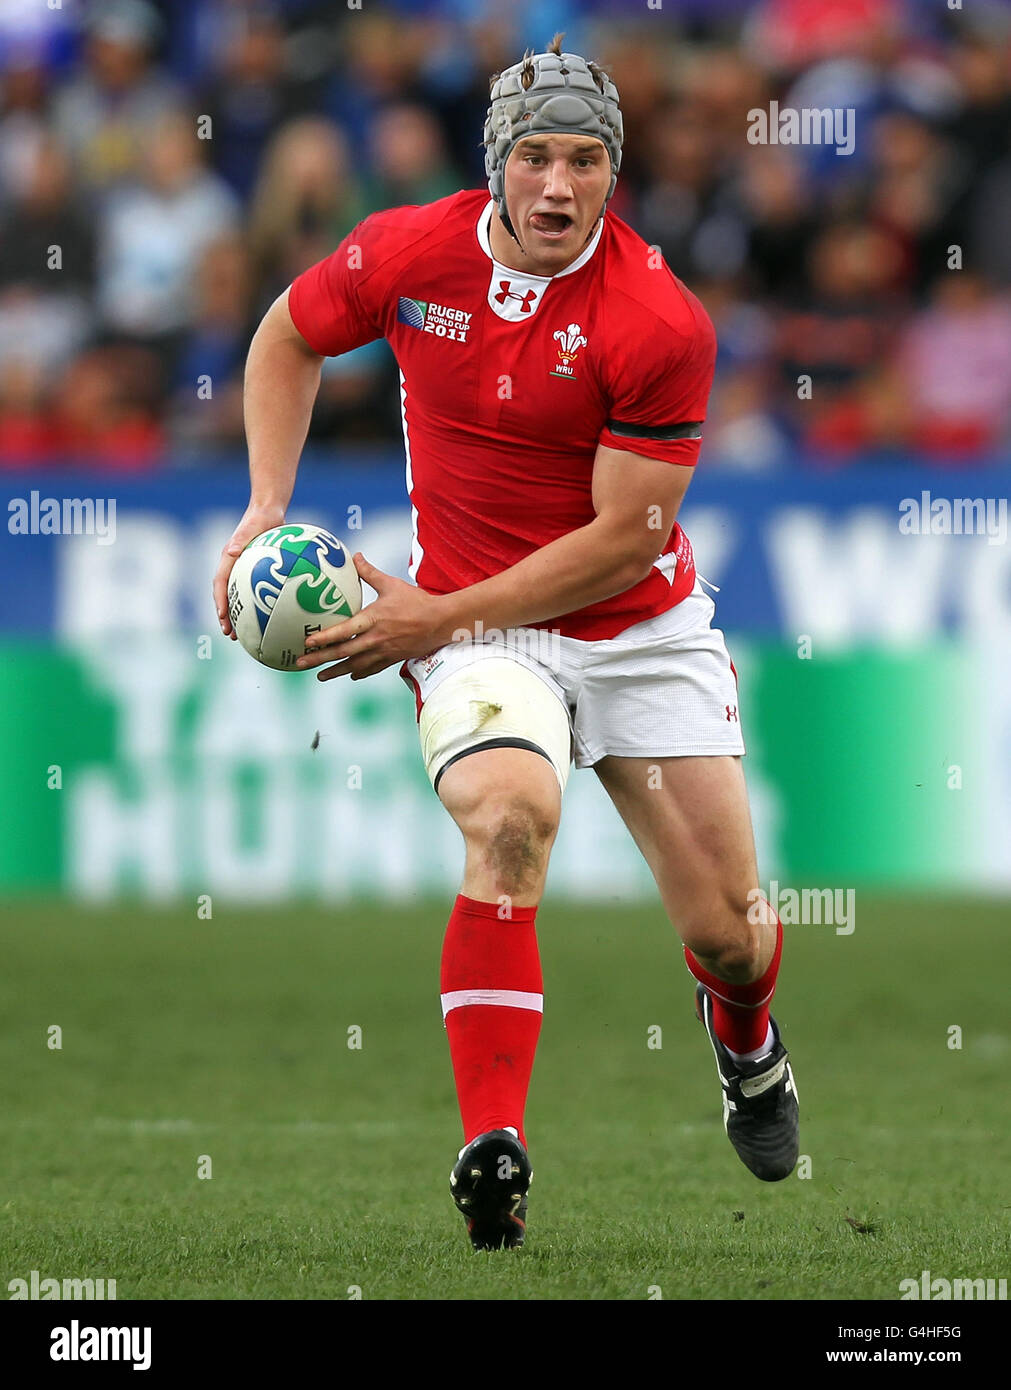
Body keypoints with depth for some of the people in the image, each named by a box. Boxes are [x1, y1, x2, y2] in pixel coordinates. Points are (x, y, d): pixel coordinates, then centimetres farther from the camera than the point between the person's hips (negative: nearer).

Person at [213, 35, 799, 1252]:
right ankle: (491, 1152, -35)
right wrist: (267, 509, 1)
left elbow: (625, 537, -17)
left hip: (642, 627, 0)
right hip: (479, 631, 0)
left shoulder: (660, 321, -18)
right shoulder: (406, 255, -9)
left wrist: (431, 617, -18)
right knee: (510, 816, -32)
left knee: (728, 931, 2)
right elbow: (289, 338, 13)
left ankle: (746, 1044, 43)